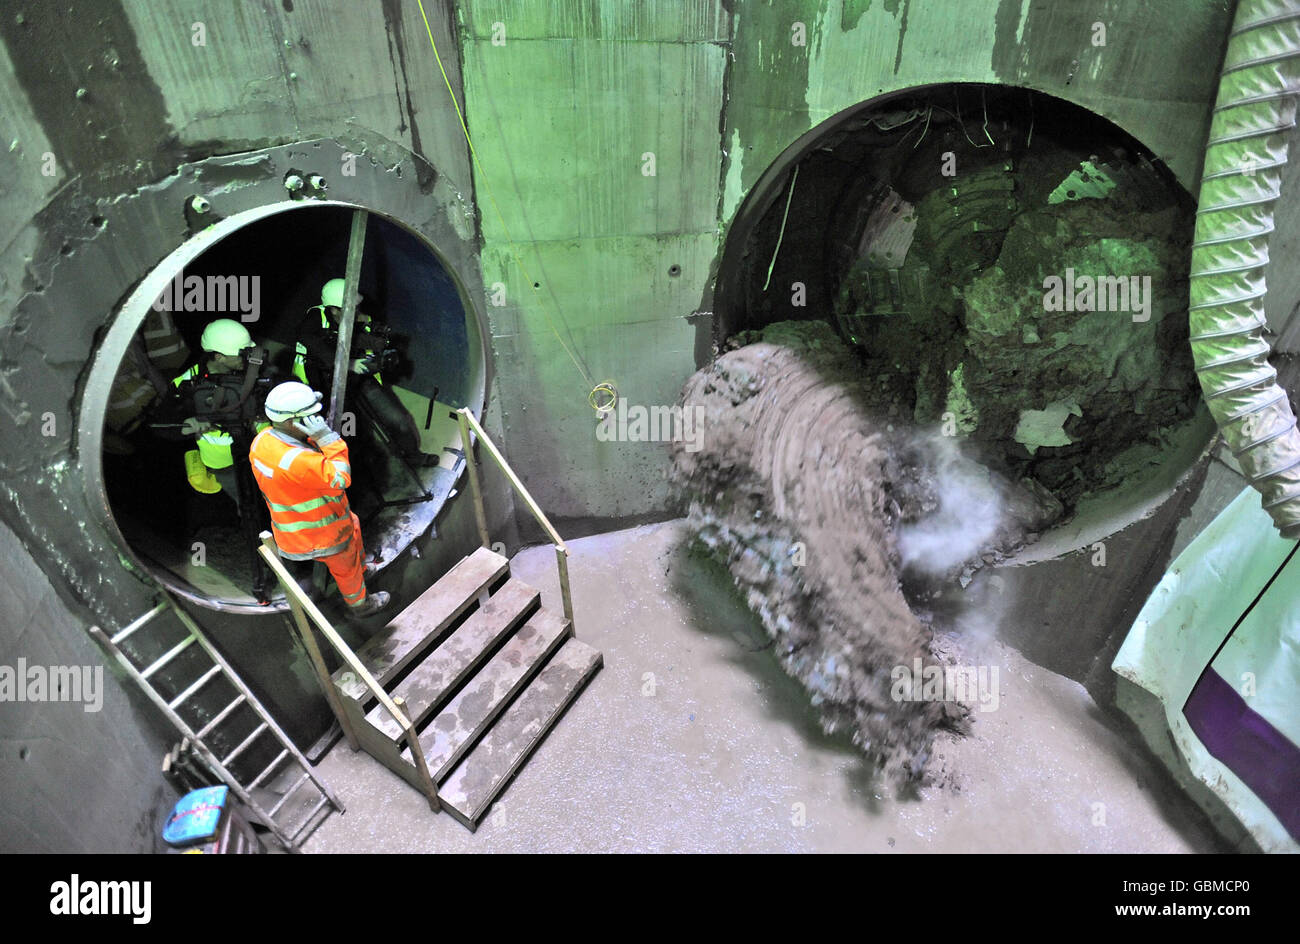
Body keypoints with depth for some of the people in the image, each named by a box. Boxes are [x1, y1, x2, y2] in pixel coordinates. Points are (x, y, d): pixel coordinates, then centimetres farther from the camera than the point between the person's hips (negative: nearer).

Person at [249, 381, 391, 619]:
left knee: (353, 524, 33)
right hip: (319, 535, -8)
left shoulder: (262, 441, -11)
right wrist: (327, 438, -34)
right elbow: (341, 478, -32)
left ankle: (359, 570, 56)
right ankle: (358, 605, 46)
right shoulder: (298, 461, -41)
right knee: (346, 567, 19)